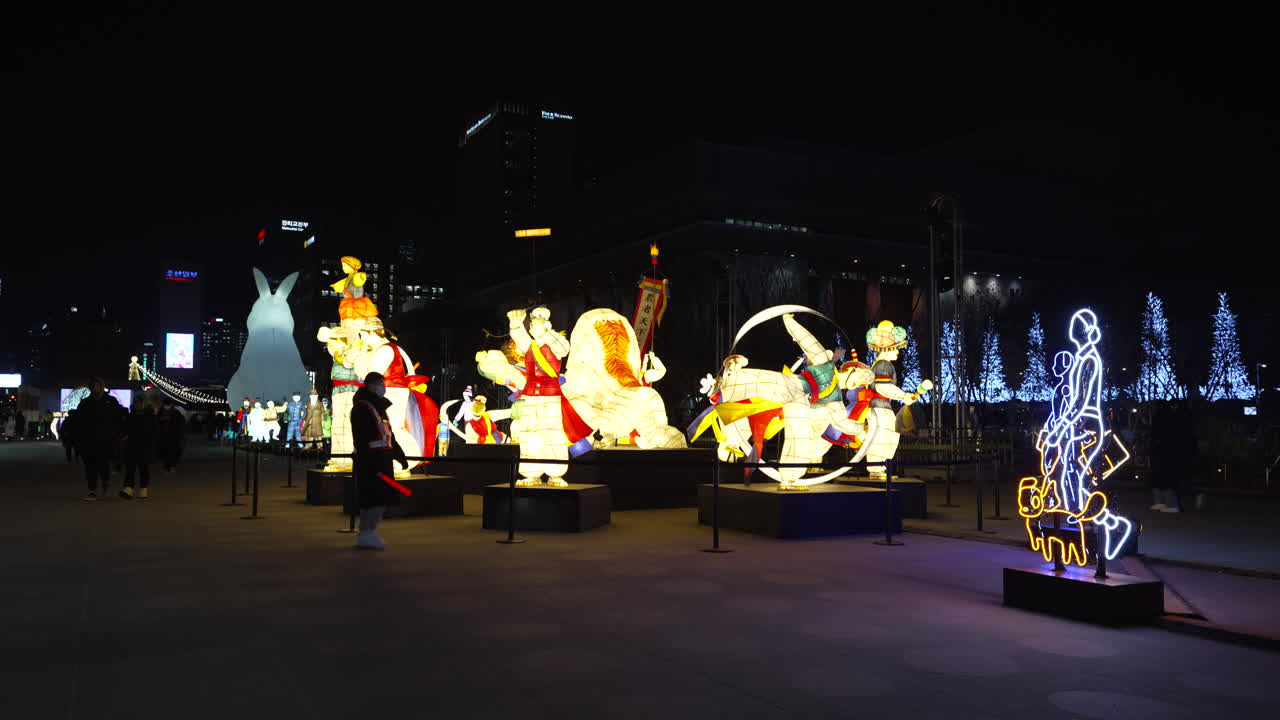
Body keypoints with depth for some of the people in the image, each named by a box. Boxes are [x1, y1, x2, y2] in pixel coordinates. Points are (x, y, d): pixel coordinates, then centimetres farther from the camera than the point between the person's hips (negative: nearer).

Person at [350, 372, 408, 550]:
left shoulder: (379, 407, 20)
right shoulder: (361, 407, -10)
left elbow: (388, 435, 24)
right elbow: (361, 438, -18)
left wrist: (399, 455, 22)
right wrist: (370, 462, -25)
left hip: (382, 458, 10)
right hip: (370, 460, -10)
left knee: (368, 500, 11)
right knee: (380, 497, -12)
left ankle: (364, 535, 16)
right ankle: (369, 534, -9)